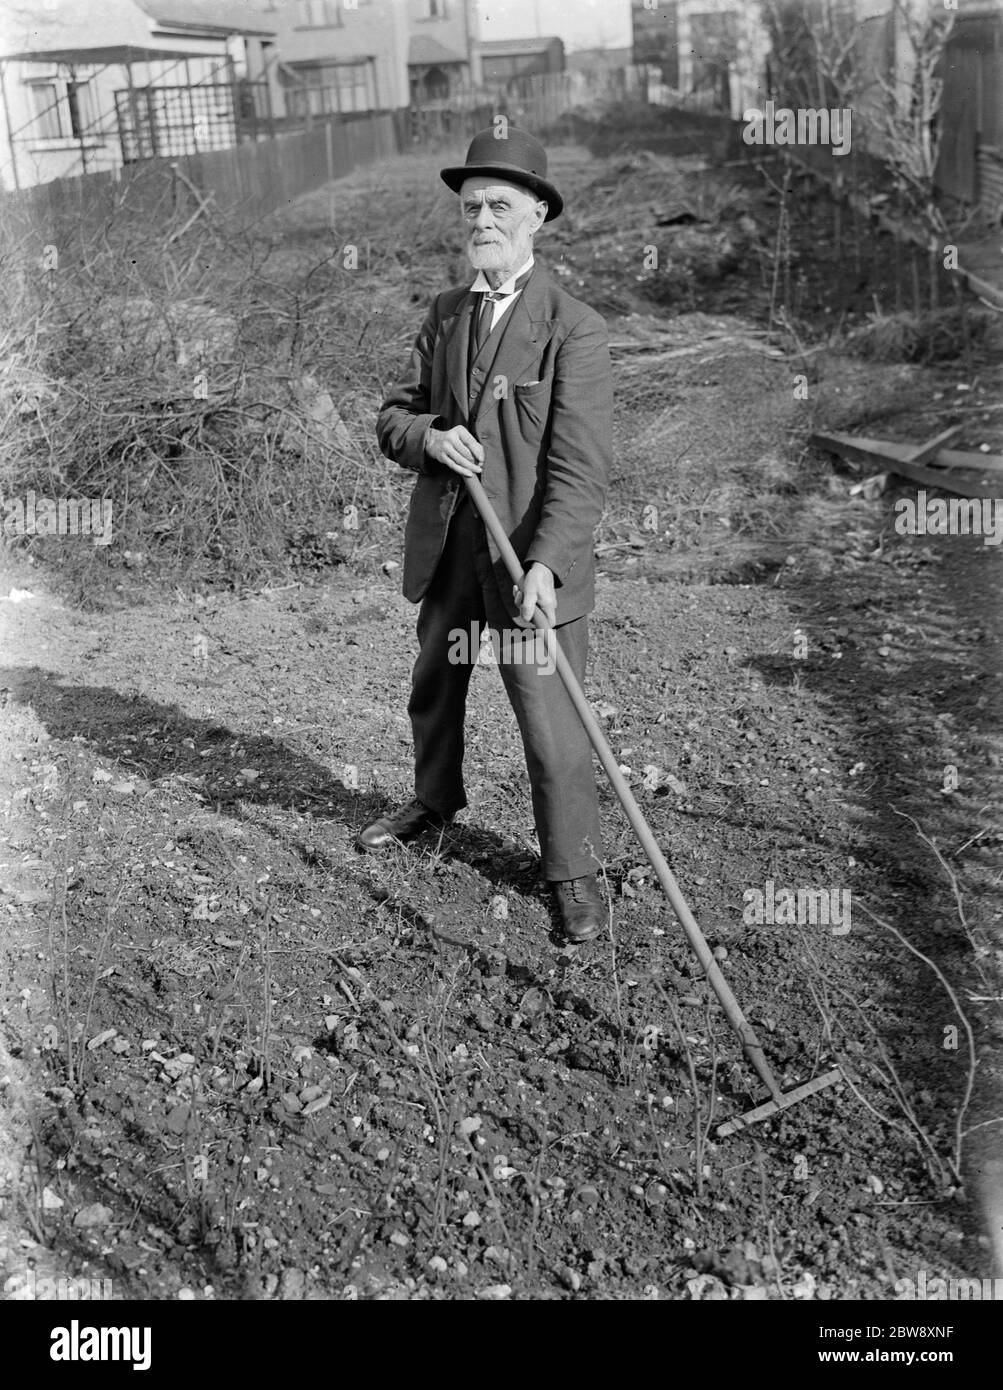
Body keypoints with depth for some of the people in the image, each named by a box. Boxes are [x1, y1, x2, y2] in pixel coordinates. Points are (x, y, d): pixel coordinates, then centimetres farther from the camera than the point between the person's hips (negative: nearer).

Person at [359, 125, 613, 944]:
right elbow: (393, 415, 11)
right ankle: (436, 800, 49)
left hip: (533, 556, -6)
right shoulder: (446, 315, 8)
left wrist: (545, 565, -30)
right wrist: (430, 438, -13)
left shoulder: (575, 330, -11)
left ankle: (574, 868, 17)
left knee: (550, 720, -2)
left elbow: (581, 467, -18)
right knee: (434, 689, 23)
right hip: (445, 547, 6)